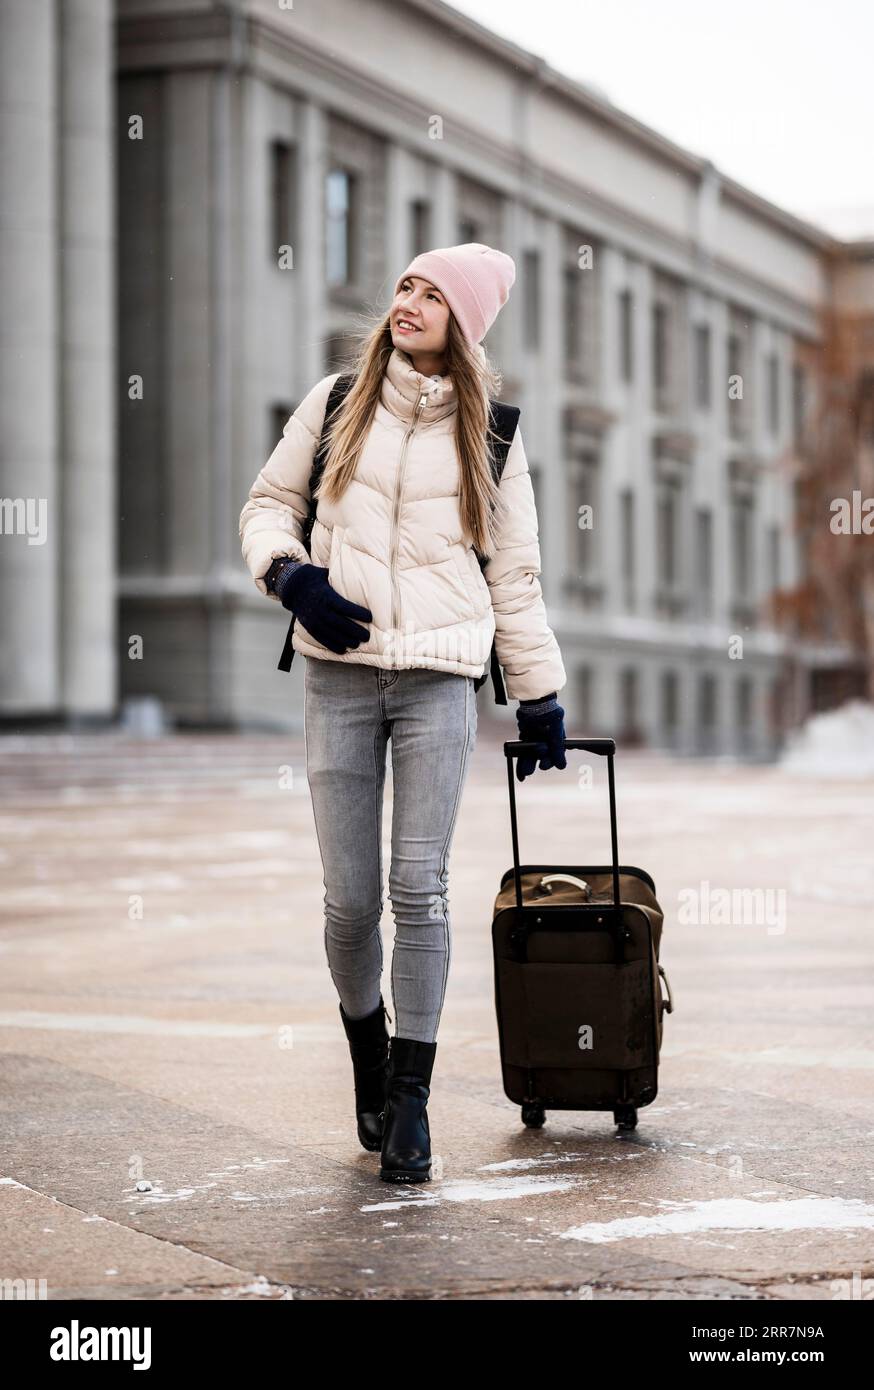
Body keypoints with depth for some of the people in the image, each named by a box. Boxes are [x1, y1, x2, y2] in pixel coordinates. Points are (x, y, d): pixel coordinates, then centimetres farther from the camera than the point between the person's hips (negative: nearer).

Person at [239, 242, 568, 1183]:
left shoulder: (489, 433, 8)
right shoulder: (337, 402, 8)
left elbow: (515, 572, 13)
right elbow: (267, 503, 15)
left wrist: (540, 698, 12)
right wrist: (292, 576, -5)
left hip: (441, 677, -1)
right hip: (339, 674, 1)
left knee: (420, 887, -7)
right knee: (350, 899, -1)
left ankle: (408, 1100, 1)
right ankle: (366, 1045, 27)